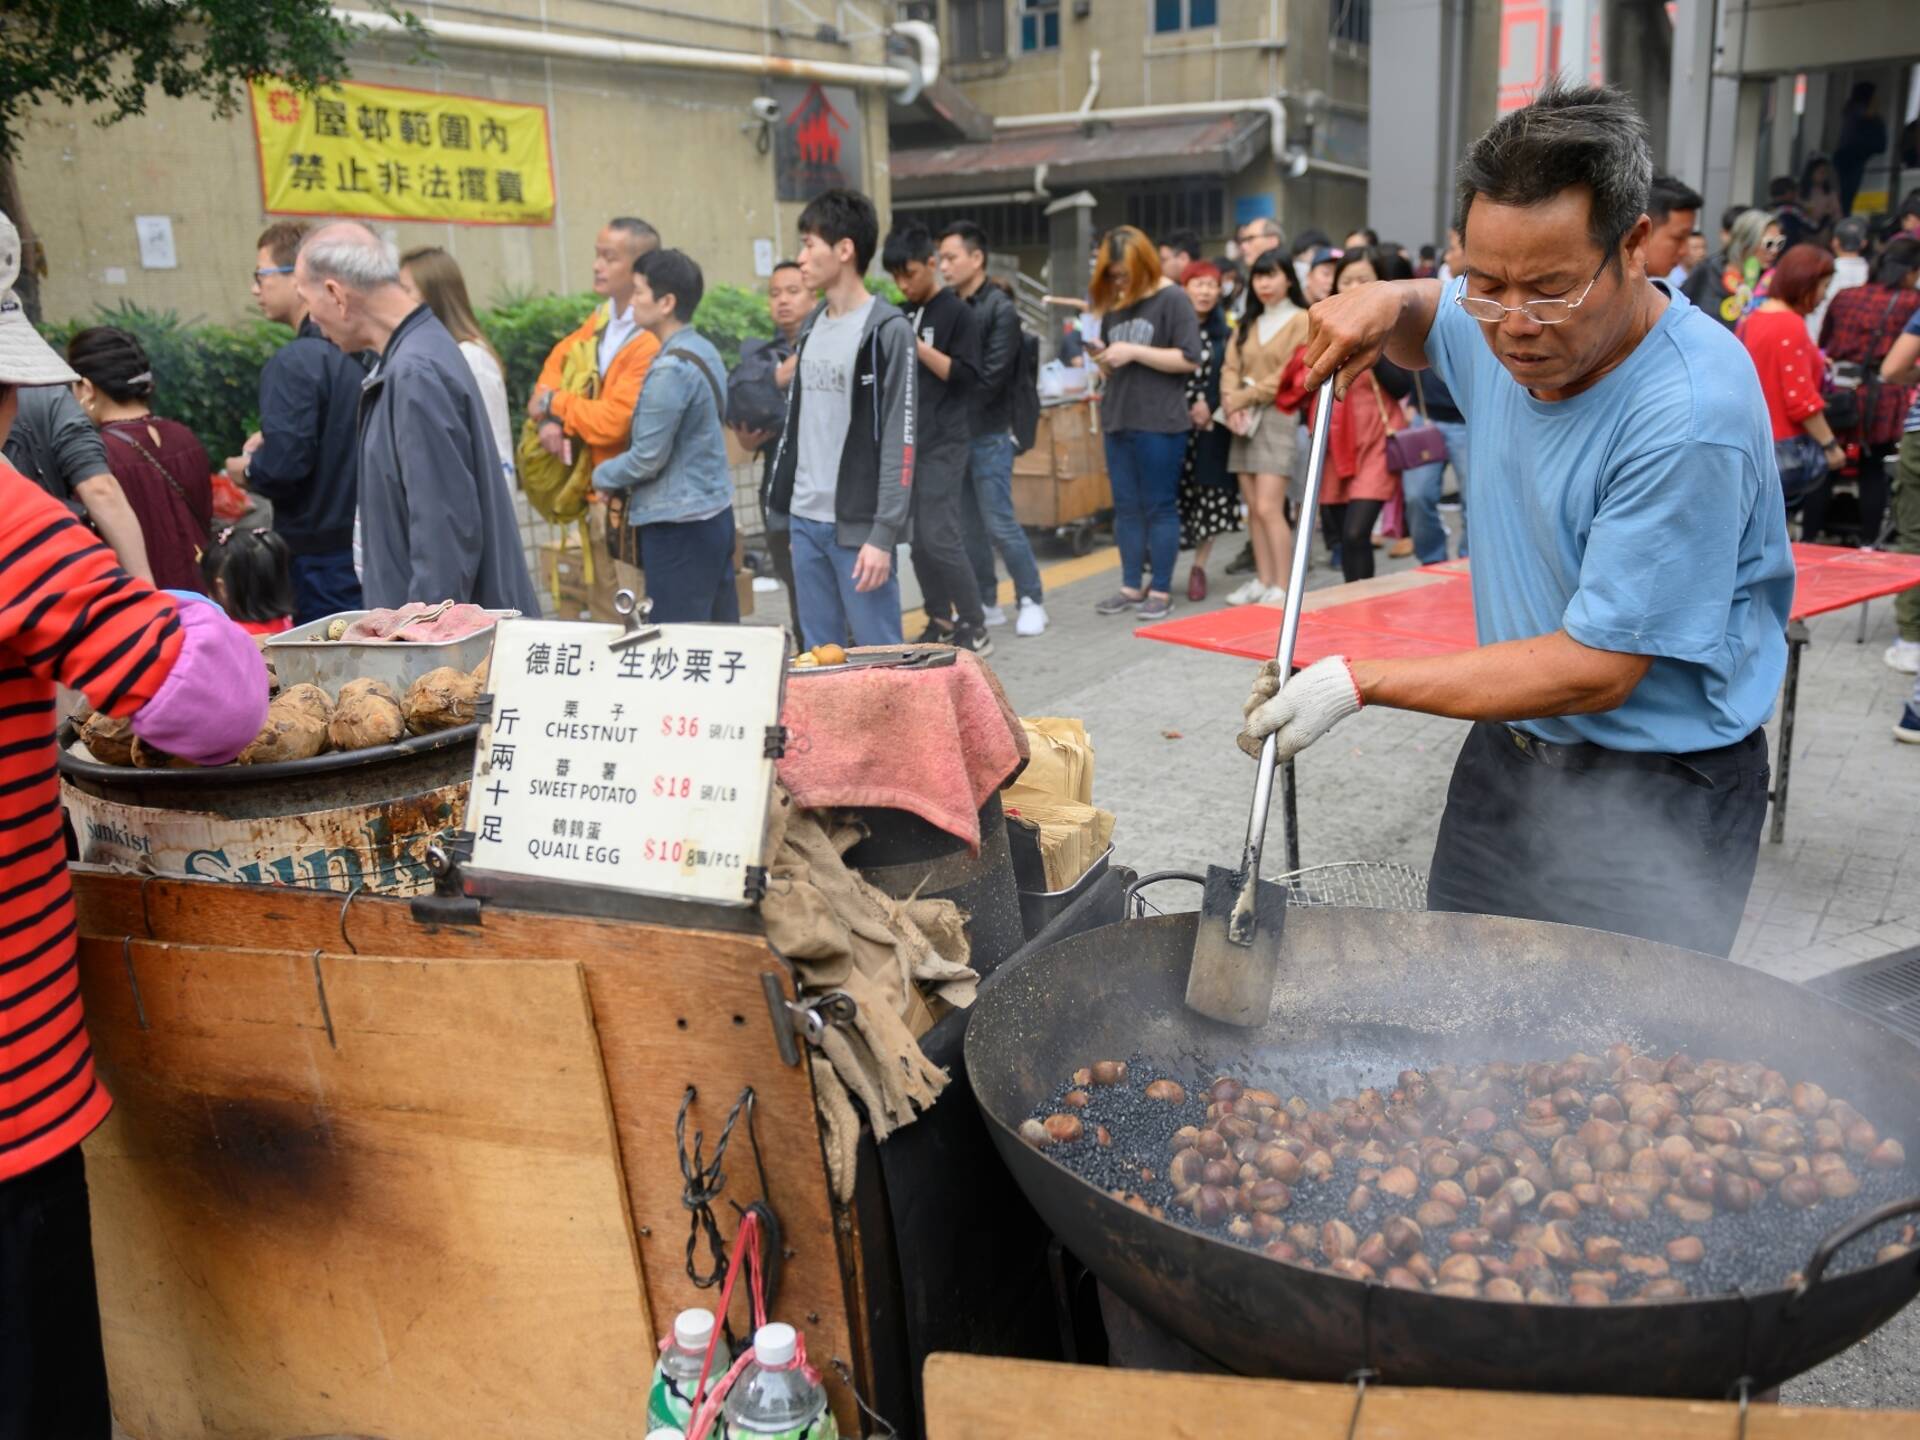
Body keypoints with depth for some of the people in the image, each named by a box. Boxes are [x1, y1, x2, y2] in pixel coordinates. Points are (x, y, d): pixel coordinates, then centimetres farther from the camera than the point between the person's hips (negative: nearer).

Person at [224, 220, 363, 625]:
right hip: (370, 542, 8)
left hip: (322, 555, -7)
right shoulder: (363, 351, 8)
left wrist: (247, 470, -1)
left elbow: (284, 465, -22)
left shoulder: (294, 362, -16)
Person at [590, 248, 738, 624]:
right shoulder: (704, 350, 9)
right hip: (715, 512, 9)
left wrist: (601, 476, 2)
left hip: (678, 524, -9)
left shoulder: (670, 369, -18)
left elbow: (648, 458, -17)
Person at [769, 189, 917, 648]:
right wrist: (788, 507, 14)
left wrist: (883, 535, -17)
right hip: (806, 521, 7)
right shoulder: (812, 326, 14)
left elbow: (899, 441, -12)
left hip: (858, 526, -7)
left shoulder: (888, 331, -8)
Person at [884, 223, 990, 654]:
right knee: (917, 538, 7)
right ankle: (940, 621, 17)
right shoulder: (903, 314, 14)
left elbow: (965, 375, -12)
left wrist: (917, 345, -17)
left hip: (943, 442, -7)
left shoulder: (956, 311, -5)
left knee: (940, 536, -12)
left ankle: (975, 628, -3)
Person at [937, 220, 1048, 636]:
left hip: (988, 436, -6)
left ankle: (1031, 600, 10)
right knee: (968, 525, 10)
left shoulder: (1000, 309, -8)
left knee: (999, 523, -4)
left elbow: (990, 377, -14)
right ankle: (986, 602, 21)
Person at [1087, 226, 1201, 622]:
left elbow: (1190, 359, -12)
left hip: (1160, 422, -6)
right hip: (1117, 421, 7)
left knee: (1159, 507, -1)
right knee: (1126, 507, 8)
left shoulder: (1172, 299, -5)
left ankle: (1161, 590, 6)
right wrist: (1102, 359, -1)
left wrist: (1134, 352, -15)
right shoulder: (1114, 305, 15)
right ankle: (1132, 586, 16)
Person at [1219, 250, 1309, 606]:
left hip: (1277, 417, -6)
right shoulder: (1248, 323, 21)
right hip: (1245, 418, 6)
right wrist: (1230, 399, -8)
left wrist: (1244, 397, -9)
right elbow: (1231, 367, 11)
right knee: (1253, 507, 4)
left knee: (1268, 508, -14)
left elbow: (1290, 376, -8)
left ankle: (1283, 588, -11)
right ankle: (1263, 580, 9)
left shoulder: (1301, 320, 0)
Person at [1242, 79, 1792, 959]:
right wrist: (1386, 304, -2)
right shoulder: (1500, 330, -4)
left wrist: (1362, 683, -25)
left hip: (1651, 799, -7)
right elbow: (1422, 327, 23)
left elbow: (1595, 669, -26)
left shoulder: (1692, 417, -28)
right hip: (1508, 748, 7)